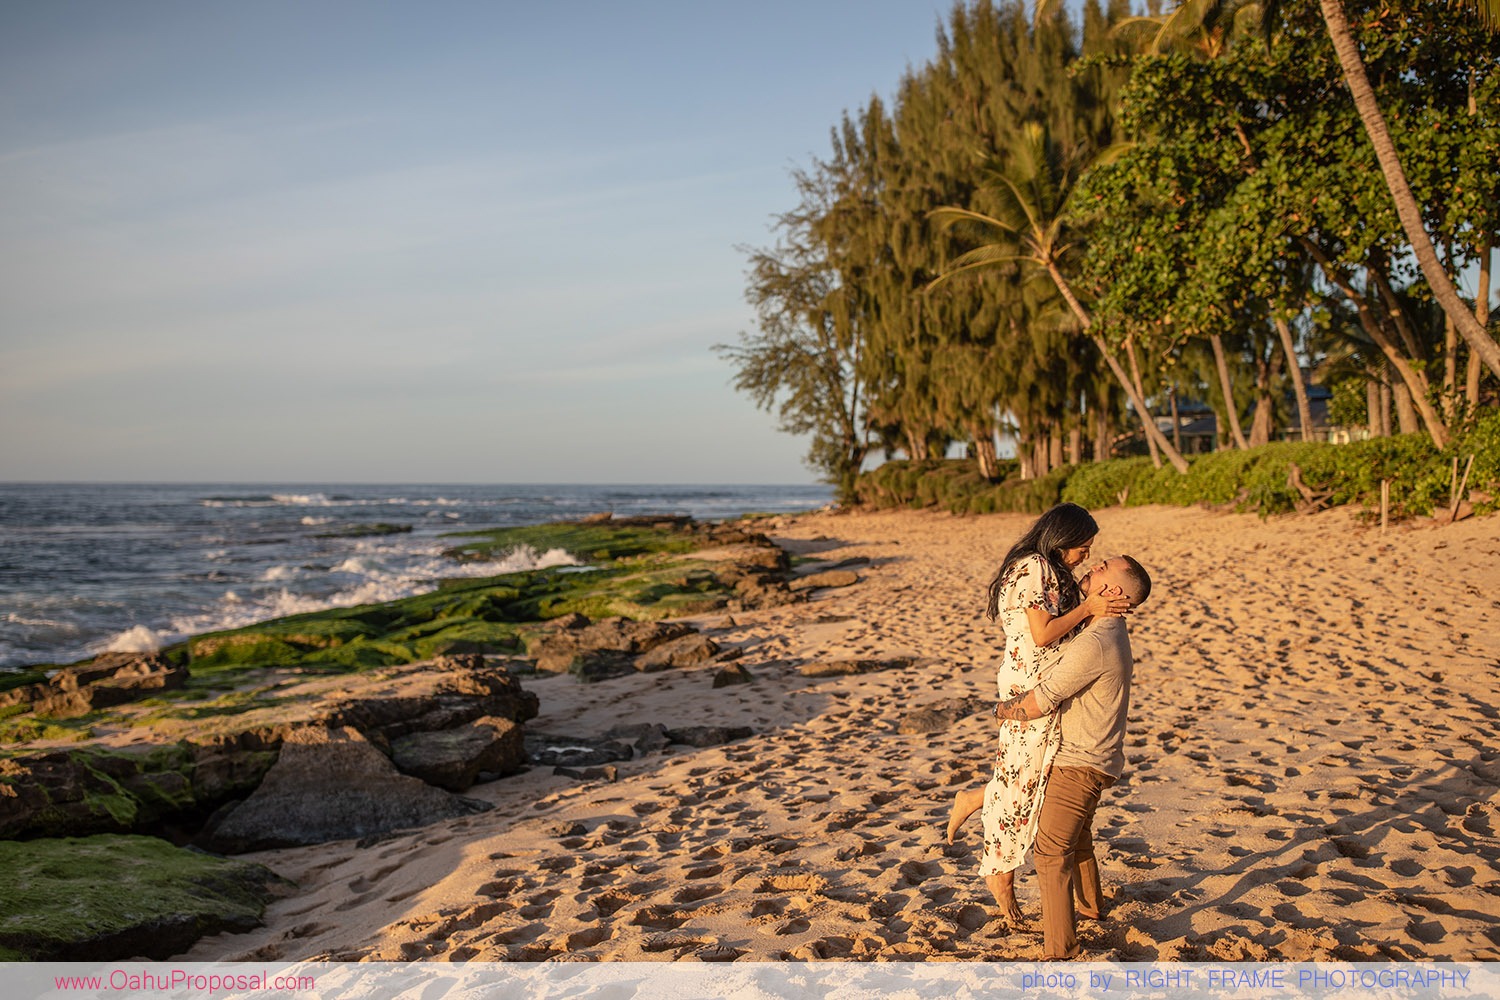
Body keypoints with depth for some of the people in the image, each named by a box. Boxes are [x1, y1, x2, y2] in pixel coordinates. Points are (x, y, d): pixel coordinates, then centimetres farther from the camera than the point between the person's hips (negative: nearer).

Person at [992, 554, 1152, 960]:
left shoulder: (1094, 644, -27)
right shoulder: (1112, 632, 6)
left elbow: (1036, 704, -23)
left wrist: (1001, 709, -4)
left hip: (1079, 765, -10)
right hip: (1092, 759, 10)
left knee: (1052, 852, -9)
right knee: (1077, 838, 29)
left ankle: (1058, 951, -6)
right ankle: (1090, 906, 49)